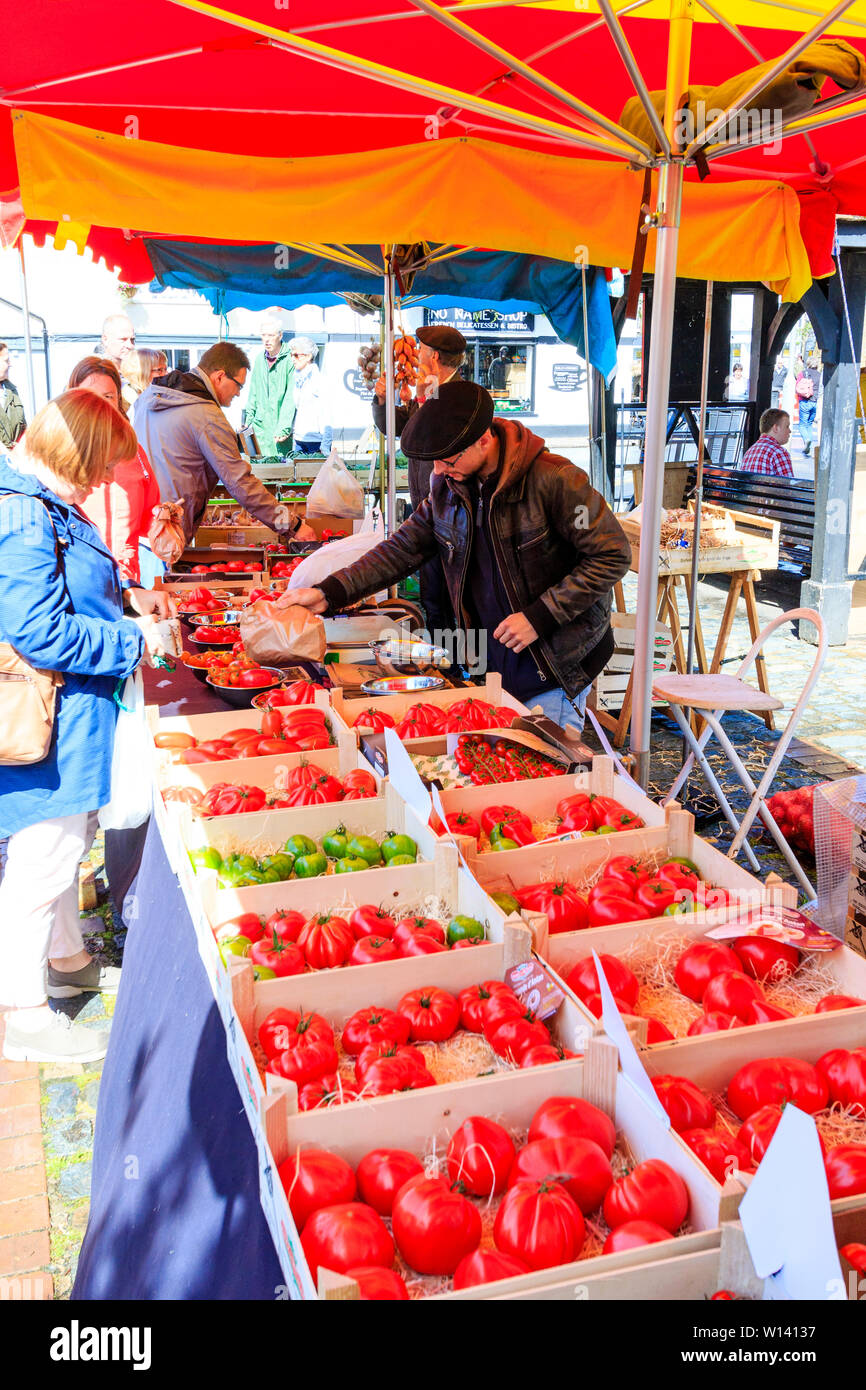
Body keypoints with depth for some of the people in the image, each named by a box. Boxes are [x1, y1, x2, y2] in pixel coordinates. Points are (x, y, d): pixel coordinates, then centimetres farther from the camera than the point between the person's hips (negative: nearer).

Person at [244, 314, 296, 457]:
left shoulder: (290, 359, -8)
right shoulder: (260, 359, 12)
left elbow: (291, 398, -12)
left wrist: (283, 427, -17)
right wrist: (248, 419, 13)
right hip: (260, 426, 5)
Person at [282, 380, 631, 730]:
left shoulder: (553, 480, -19)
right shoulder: (448, 485, 1)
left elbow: (613, 555, -15)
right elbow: (403, 548, 8)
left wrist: (538, 617, -18)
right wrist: (328, 593, -3)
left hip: (556, 665, -5)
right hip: (491, 662, 6)